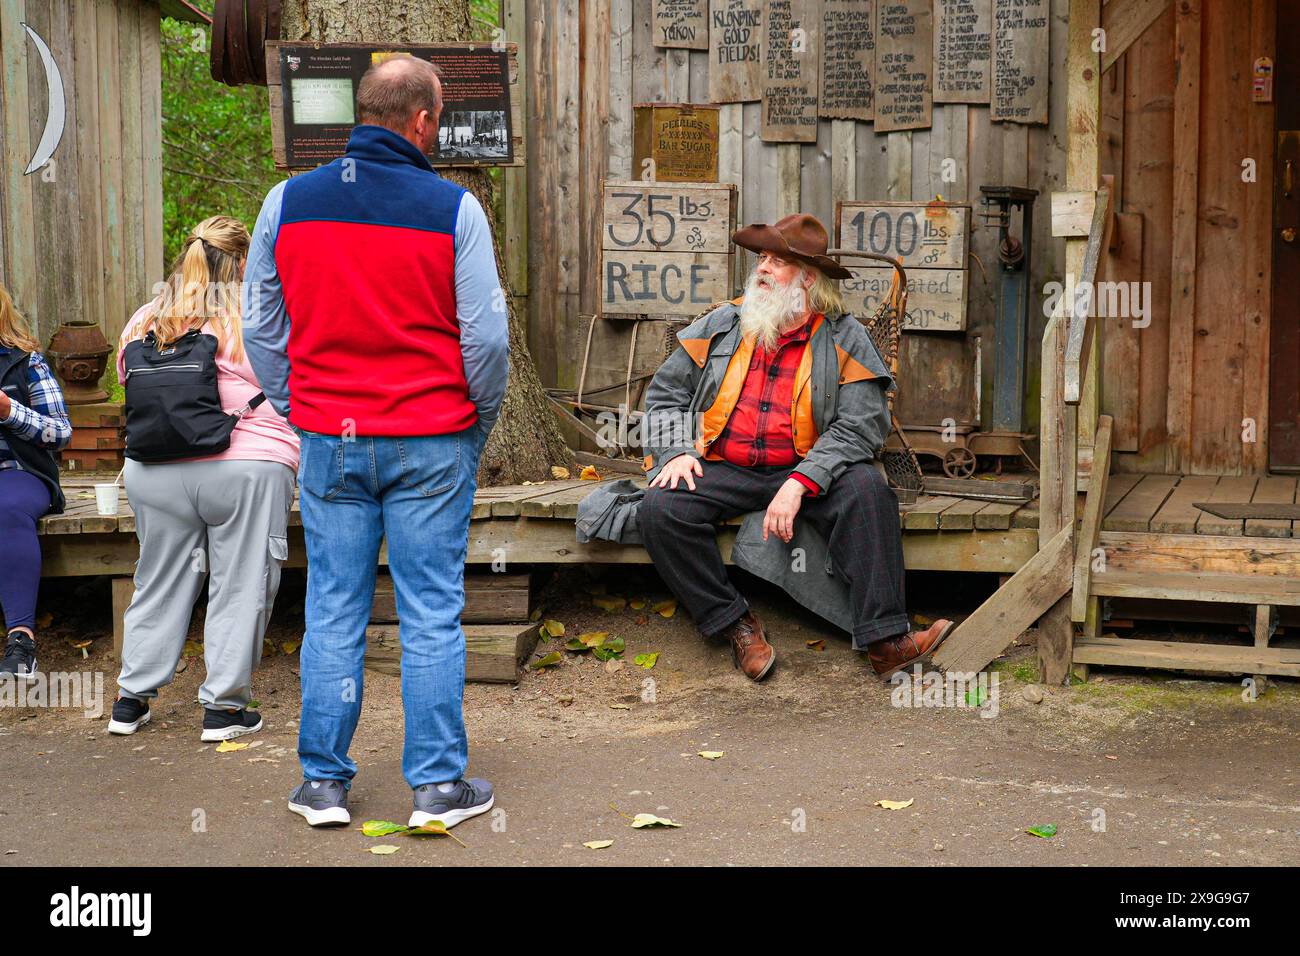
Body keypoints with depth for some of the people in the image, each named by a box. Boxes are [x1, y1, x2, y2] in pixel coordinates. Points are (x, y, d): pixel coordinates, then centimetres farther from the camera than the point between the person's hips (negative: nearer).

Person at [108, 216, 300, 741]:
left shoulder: (144, 320, 8)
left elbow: (128, 380, 21)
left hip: (154, 473, 4)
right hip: (246, 467, -4)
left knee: (160, 584, 14)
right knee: (239, 588, 4)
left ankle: (131, 699, 19)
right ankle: (224, 705, 6)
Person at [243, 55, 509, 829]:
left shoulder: (287, 202, 1)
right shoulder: (452, 209, -8)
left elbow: (262, 328, 6)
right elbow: (486, 336, -7)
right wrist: (480, 420, 8)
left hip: (330, 441, 3)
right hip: (432, 444, -2)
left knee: (333, 612, 10)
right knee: (432, 614, 5)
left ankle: (323, 782, 16)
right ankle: (438, 785, 11)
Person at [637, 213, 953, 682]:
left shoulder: (844, 338, 2)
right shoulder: (722, 324, 12)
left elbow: (861, 426, -8)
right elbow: (665, 392, 16)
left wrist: (799, 484, -21)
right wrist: (676, 451, -4)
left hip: (806, 471, -2)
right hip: (721, 470, 2)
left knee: (866, 489, -31)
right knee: (660, 509, -26)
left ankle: (883, 639, -33)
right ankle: (736, 624, -13)